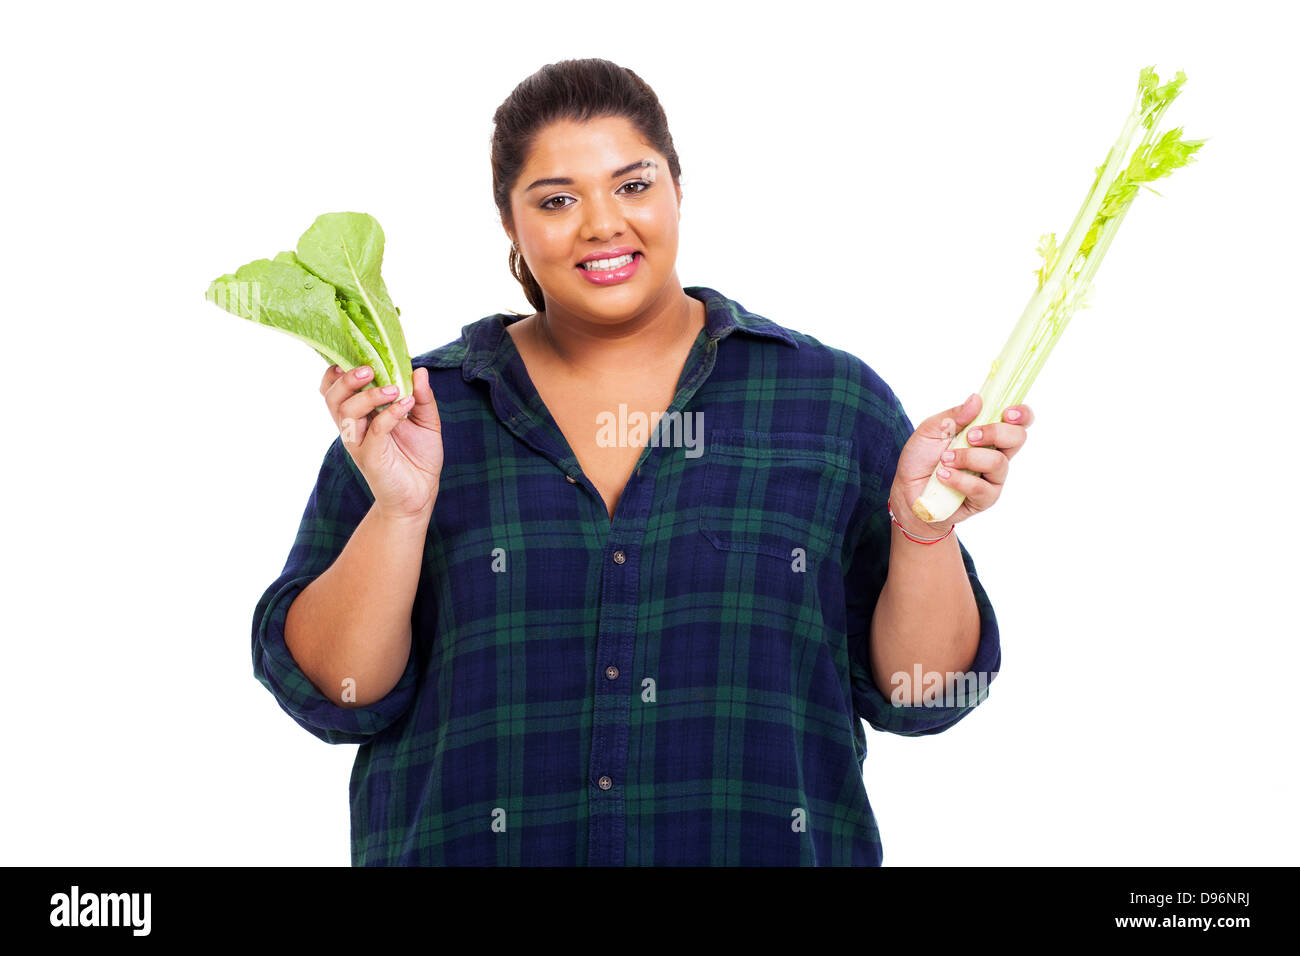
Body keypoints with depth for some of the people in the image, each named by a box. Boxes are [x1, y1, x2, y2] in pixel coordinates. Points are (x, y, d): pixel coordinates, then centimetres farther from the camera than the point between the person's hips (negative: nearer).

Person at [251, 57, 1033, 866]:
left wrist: (924, 525, -16)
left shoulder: (839, 403, 0)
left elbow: (914, 693, 0)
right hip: (476, 844, 0)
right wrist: (400, 508, -17)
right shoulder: (420, 412, 1)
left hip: (766, 844, 0)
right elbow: (335, 693, -3)